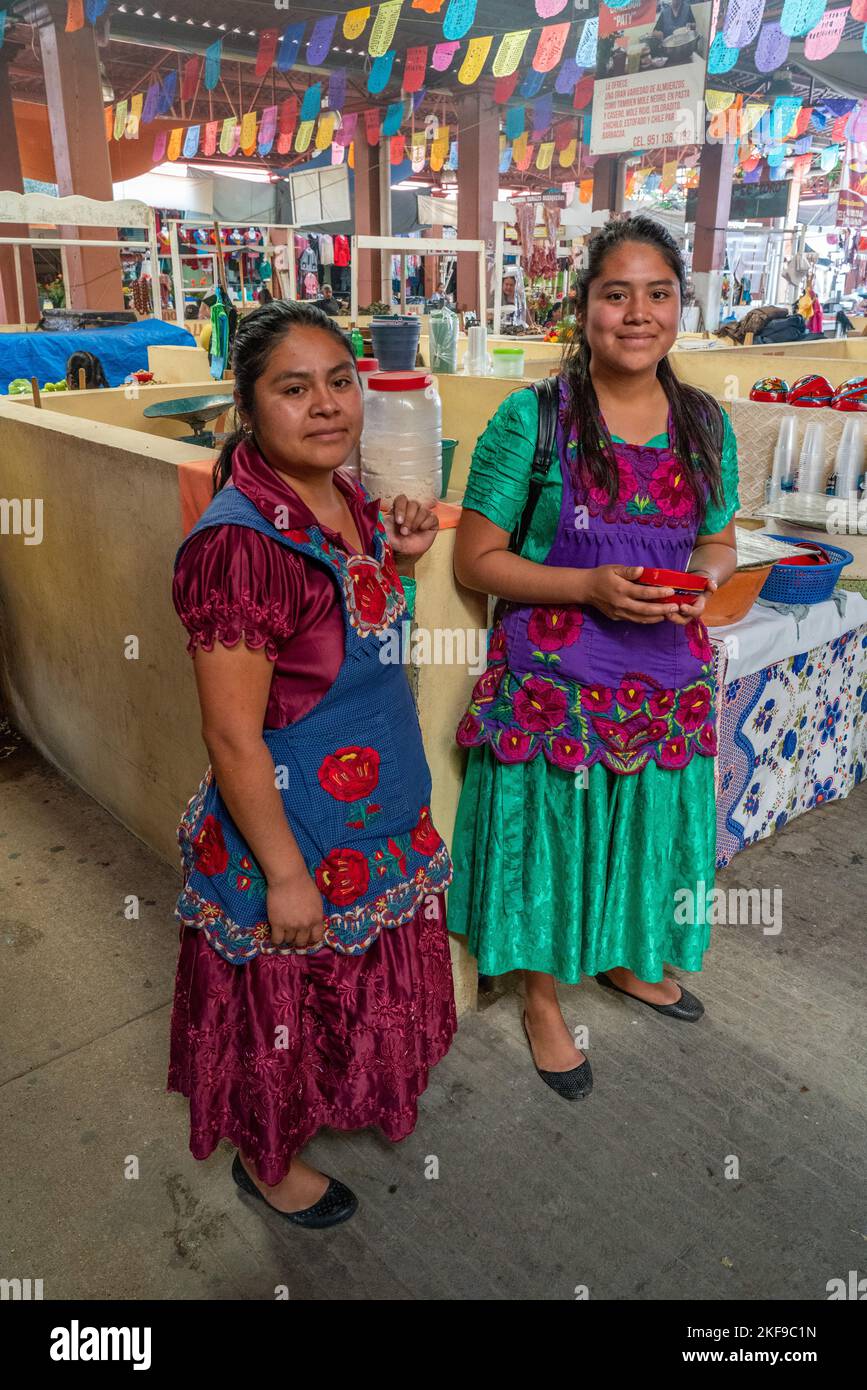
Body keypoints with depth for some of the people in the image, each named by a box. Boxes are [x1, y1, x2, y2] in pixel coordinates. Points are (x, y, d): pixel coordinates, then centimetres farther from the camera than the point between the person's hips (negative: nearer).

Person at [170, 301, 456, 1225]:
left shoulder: (345, 500, -2)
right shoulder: (239, 543, -28)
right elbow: (232, 738, -25)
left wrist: (395, 560, -4)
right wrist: (285, 873, -19)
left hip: (379, 817, 8)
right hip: (292, 830, -8)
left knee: (369, 976, 29)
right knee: (285, 1008, 16)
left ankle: (350, 1096, 58)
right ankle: (269, 1161, 45)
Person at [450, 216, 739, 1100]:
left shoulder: (705, 423, 4)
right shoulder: (532, 419, -11)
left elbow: (719, 542, 14)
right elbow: (476, 560, -10)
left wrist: (702, 582, -9)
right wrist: (590, 587, -22)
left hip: (666, 674, 5)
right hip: (553, 676, -4)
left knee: (647, 822, 19)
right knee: (552, 828, 10)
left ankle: (623, 959, 49)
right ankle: (542, 998, 36)